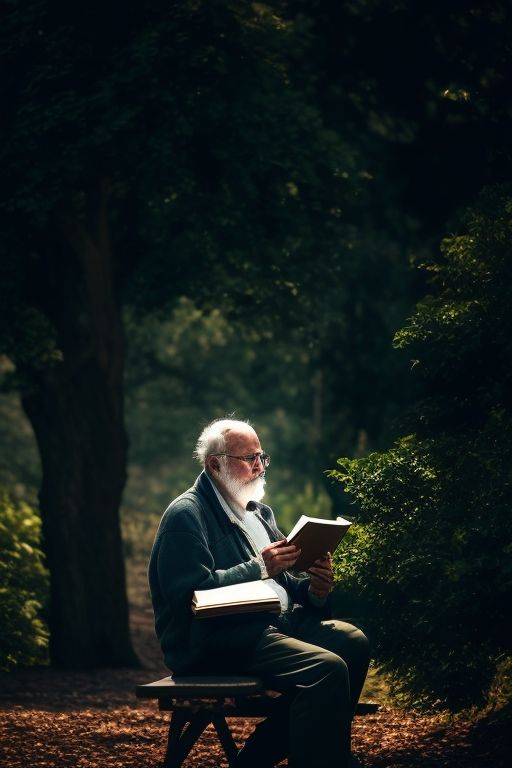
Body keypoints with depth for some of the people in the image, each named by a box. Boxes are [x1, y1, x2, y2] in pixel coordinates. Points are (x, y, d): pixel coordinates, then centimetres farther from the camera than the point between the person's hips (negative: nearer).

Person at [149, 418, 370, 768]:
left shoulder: (260, 512, 22)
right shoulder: (185, 515, -6)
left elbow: (281, 584, 21)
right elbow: (192, 593, -18)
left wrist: (312, 588, -1)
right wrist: (259, 567, -22)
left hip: (275, 622, 9)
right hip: (212, 642, -9)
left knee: (352, 642, -13)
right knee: (327, 668, -27)